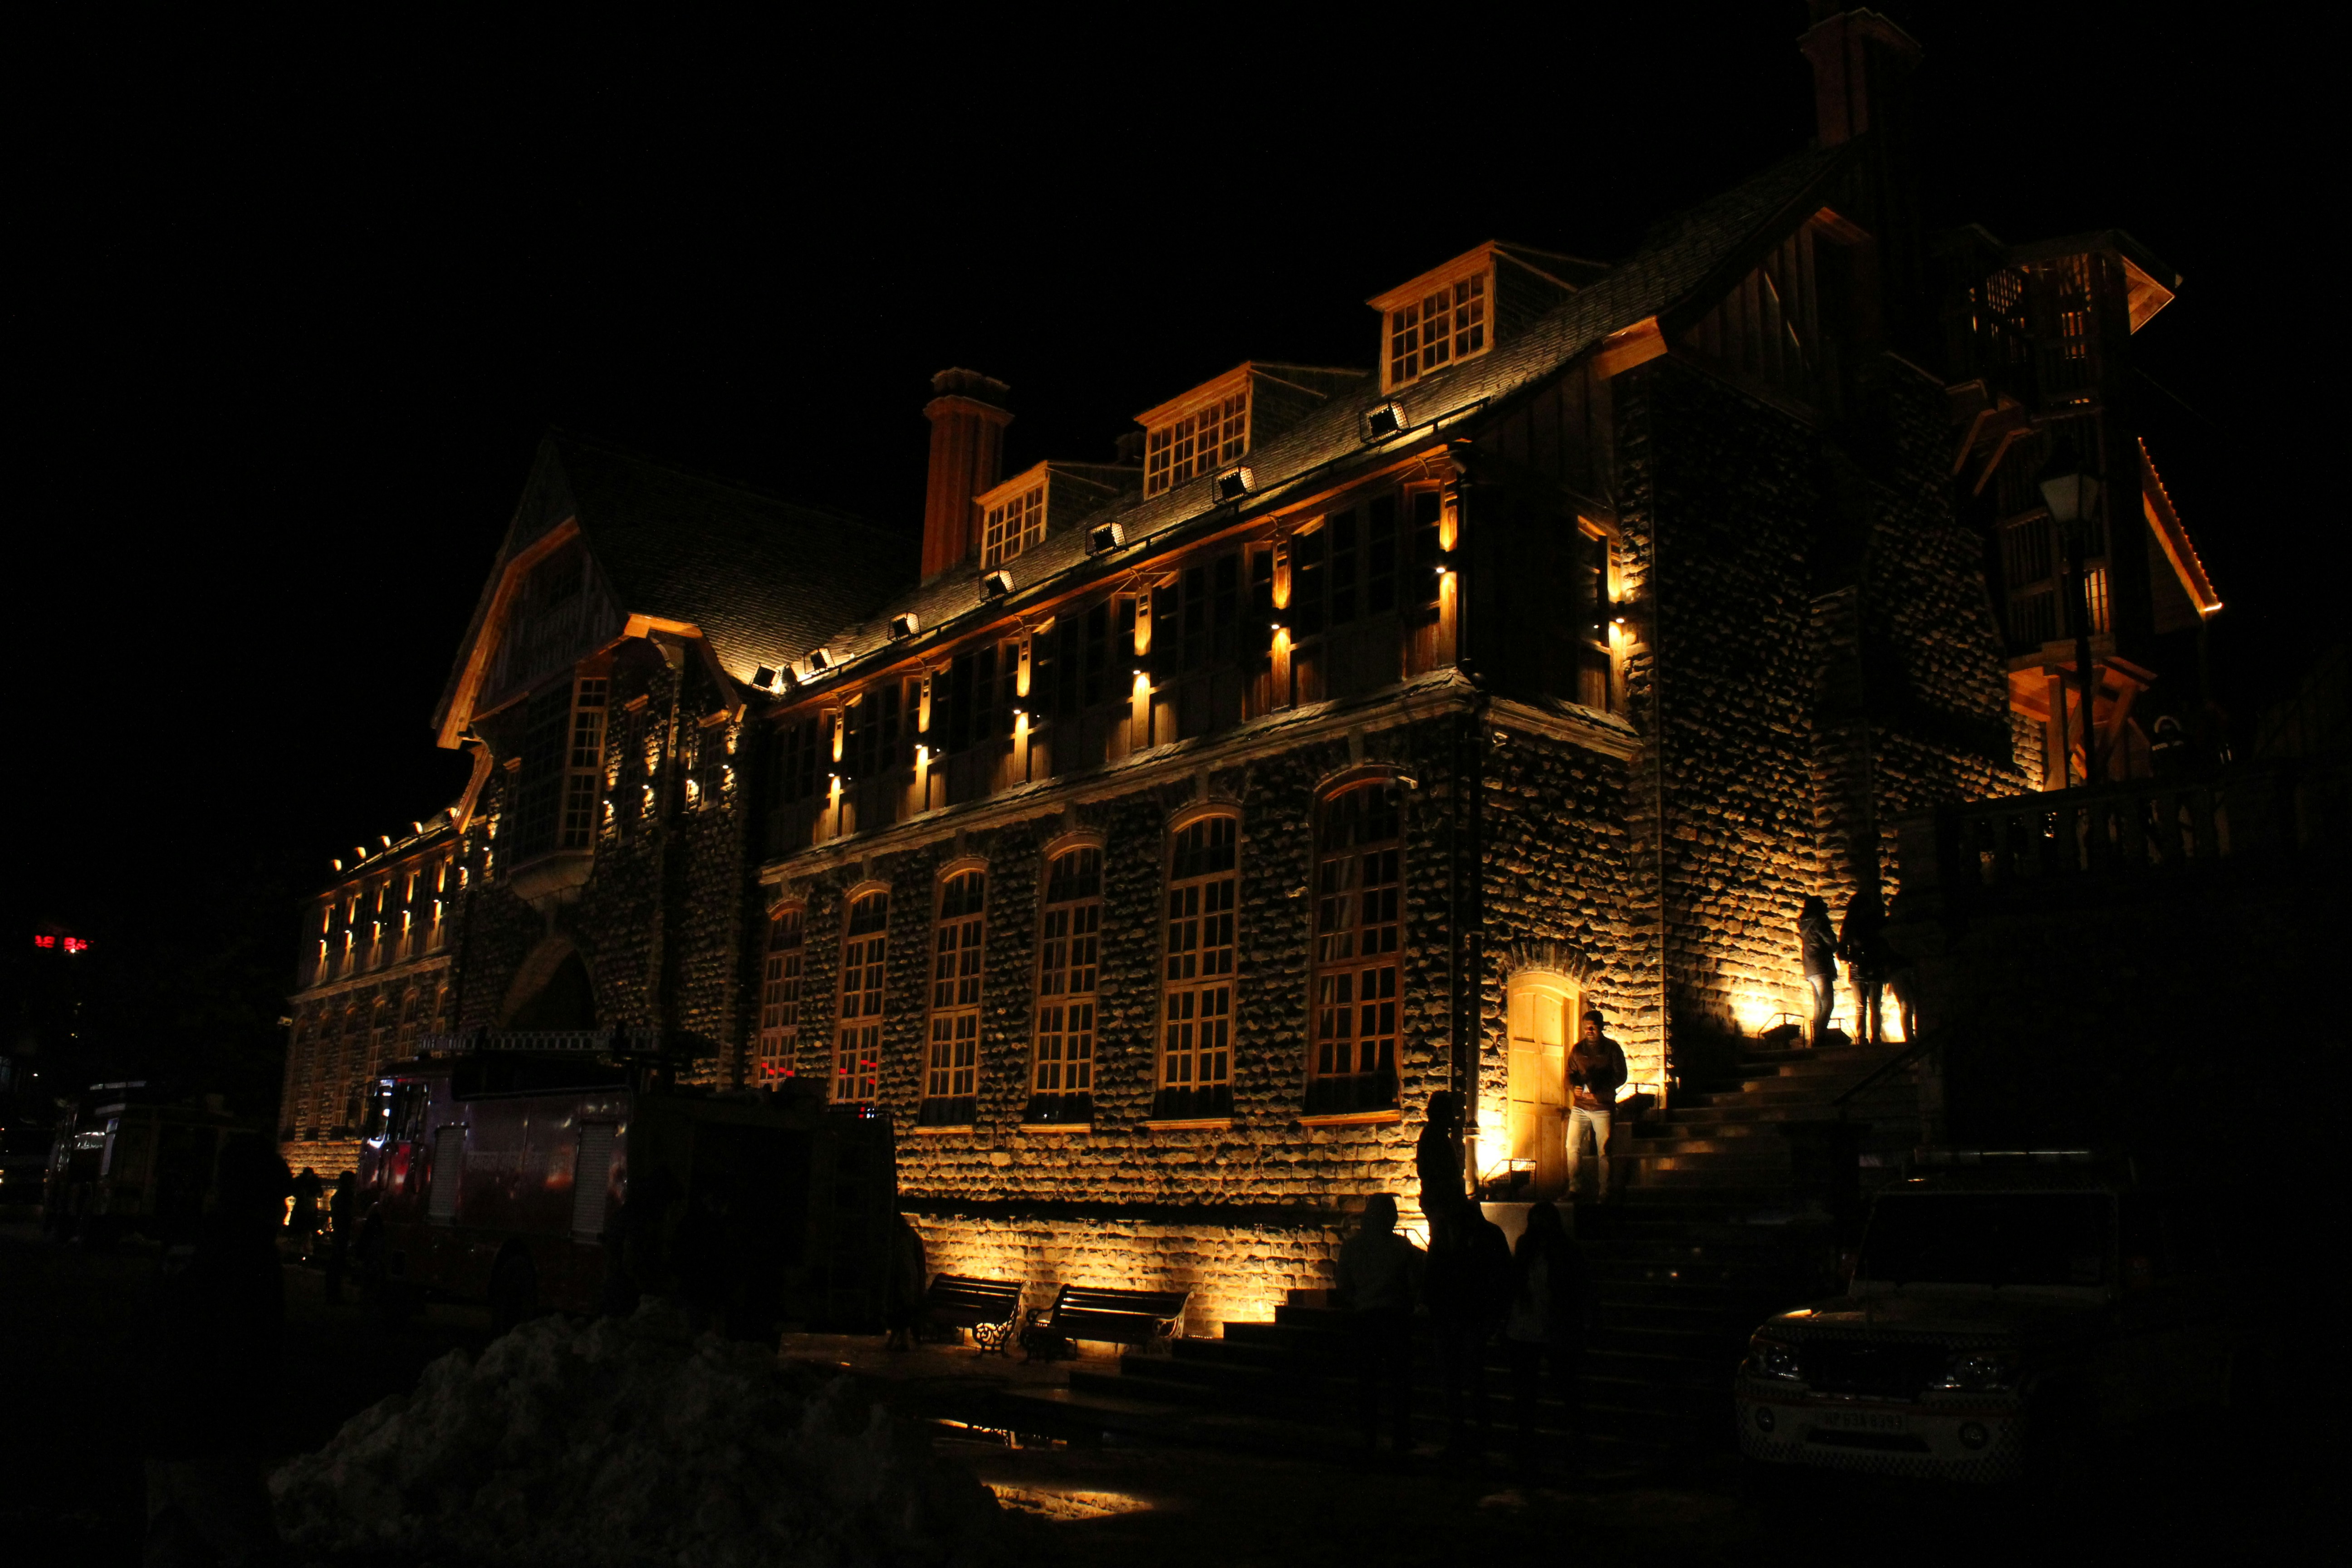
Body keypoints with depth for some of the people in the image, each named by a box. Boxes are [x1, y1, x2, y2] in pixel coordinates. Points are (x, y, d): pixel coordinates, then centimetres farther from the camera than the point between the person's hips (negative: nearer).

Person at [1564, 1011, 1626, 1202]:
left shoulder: (1612, 1049, 0)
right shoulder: (1578, 1049, 10)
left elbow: (1621, 1077, -2)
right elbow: (1570, 1074, 15)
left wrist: (1600, 1092, -13)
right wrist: (1574, 1087, -8)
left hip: (1603, 1107, -3)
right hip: (1580, 1107, 3)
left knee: (1603, 1151, -1)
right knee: (1572, 1147, -1)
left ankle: (1603, 1191, 6)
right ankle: (1572, 1188, 7)